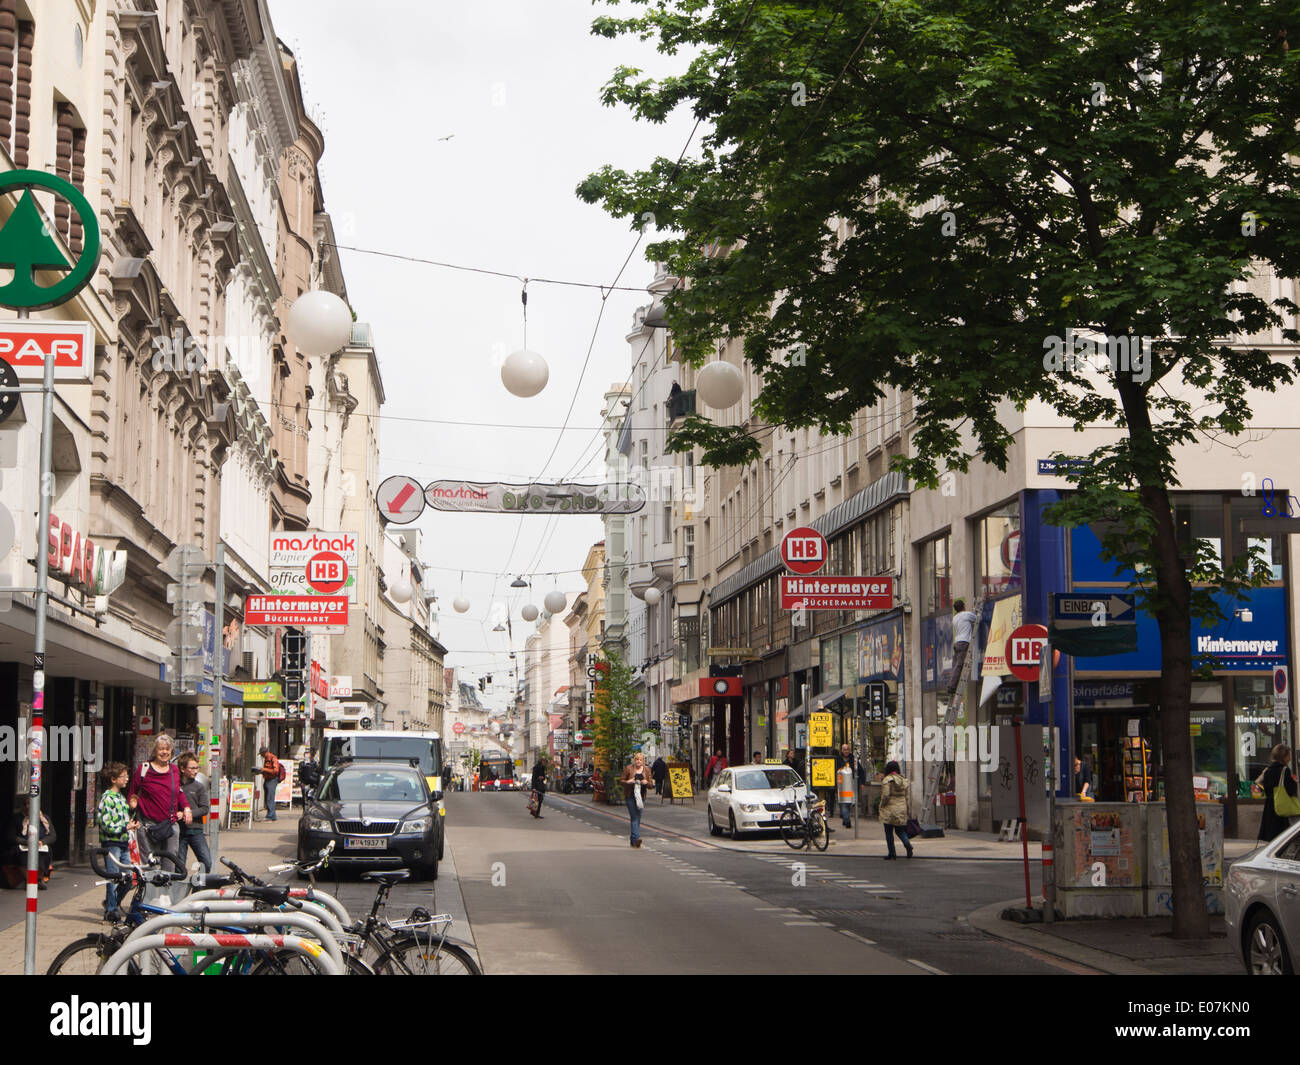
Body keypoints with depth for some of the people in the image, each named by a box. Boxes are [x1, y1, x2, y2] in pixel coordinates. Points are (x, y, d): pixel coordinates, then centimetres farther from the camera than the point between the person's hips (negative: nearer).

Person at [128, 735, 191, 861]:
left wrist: (186, 808, 9)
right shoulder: (143, 769, -1)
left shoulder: (174, 770, 11)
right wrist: (133, 802, -14)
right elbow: (132, 792, 6)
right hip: (149, 825, -4)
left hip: (171, 825, 4)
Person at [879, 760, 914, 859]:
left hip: (889, 810, -5)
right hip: (901, 810, 5)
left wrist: (882, 805, 0)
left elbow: (885, 796, -17)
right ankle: (907, 843, -10)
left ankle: (892, 854, 6)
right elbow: (907, 796, 8)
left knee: (889, 832, 4)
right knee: (900, 830, 16)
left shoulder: (887, 780, -12)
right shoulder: (904, 780, 6)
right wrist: (907, 808, 14)